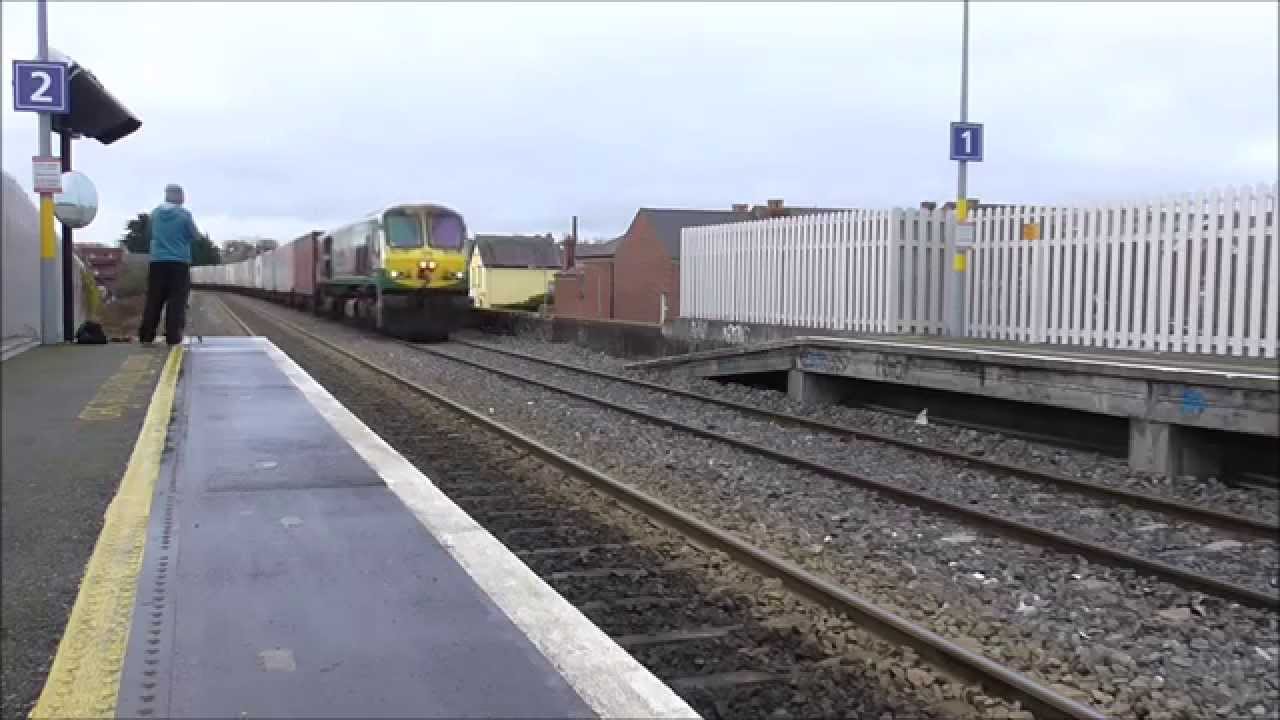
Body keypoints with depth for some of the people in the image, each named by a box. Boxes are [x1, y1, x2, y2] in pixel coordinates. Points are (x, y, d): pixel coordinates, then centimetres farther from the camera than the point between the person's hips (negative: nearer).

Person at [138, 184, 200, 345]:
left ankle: (146, 336, 10)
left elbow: (151, 233, 19)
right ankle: (173, 337, -6)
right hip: (179, 262, -4)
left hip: (157, 261, 4)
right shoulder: (184, 214, -6)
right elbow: (194, 235, 2)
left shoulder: (155, 213, 6)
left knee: (153, 300, 8)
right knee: (176, 301, -2)